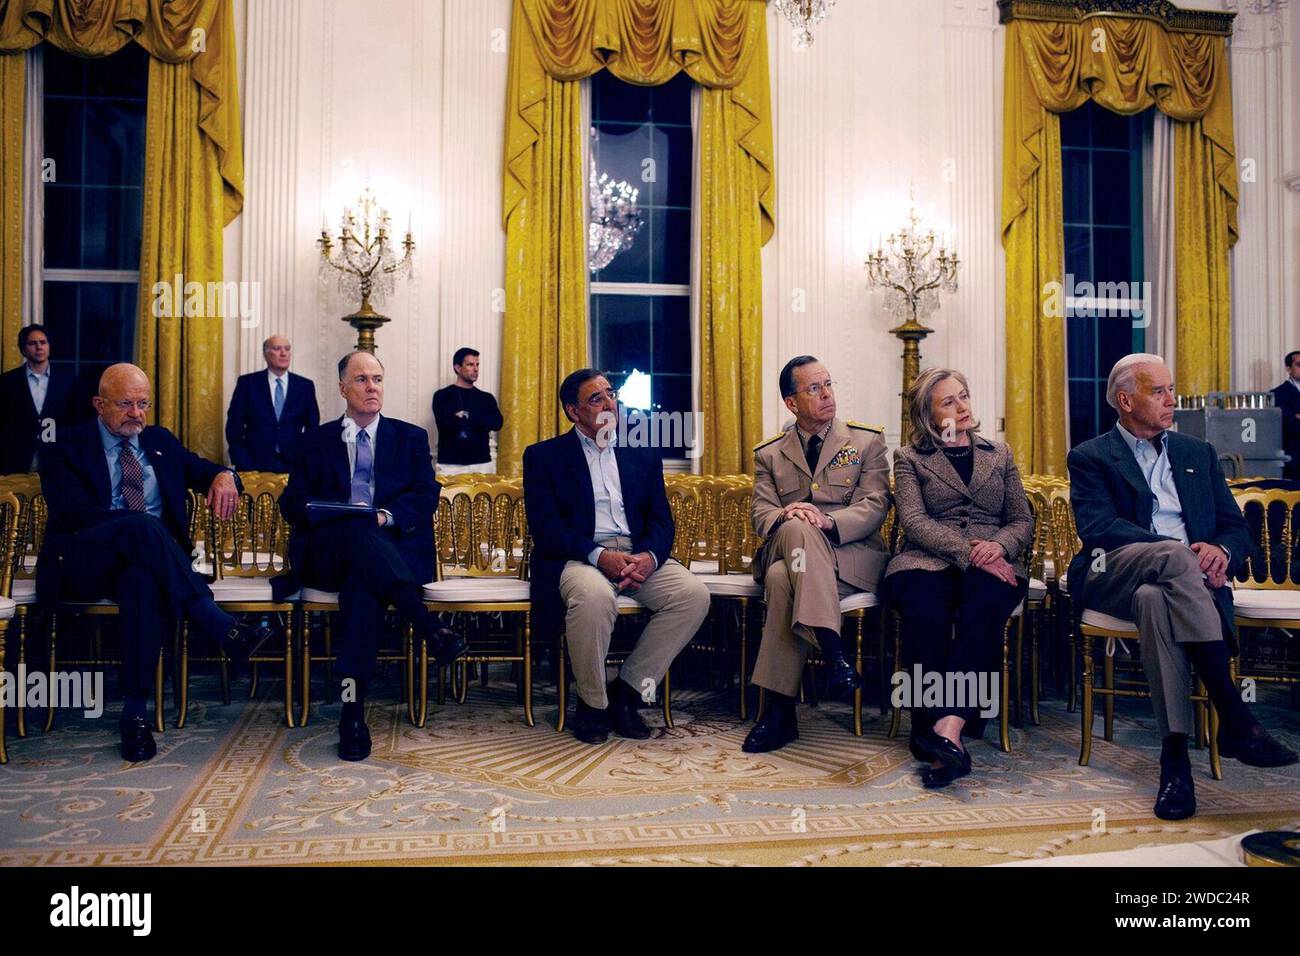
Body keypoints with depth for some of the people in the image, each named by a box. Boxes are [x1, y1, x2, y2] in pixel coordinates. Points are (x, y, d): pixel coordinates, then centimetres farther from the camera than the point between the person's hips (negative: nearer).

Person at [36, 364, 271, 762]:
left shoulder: (160, 441, 20)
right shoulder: (65, 446, 6)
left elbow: (202, 470, 21)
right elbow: (74, 512, -8)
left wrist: (223, 476, -7)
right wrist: (139, 524, -24)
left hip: (146, 558, 3)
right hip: (82, 562, -2)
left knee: (144, 581, -37)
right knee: (140, 527, -36)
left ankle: (134, 714, -34)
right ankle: (226, 631, -38)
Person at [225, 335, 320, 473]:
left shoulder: (305, 385, 8)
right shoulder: (247, 383, 5)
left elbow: (312, 428, 11)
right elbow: (234, 427, 4)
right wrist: (243, 465, -7)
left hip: (293, 465, 1)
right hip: (255, 464, -1)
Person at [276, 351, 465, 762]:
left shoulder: (411, 437, 17)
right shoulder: (314, 442, 19)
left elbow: (426, 497, 5)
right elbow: (291, 502, 9)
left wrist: (386, 516, -15)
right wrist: (321, 514, -13)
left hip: (391, 547, 0)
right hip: (326, 554, 1)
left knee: (363, 581, -37)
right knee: (356, 530, -36)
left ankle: (353, 709, -41)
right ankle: (428, 625, -44)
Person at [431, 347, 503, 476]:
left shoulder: (486, 398, 13)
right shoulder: (442, 396, 4)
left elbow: (497, 423, -3)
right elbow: (444, 424, -12)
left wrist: (465, 417, -10)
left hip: (481, 463, 3)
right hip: (450, 464, -2)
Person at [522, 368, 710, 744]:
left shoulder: (643, 453, 19)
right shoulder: (544, 456, 8)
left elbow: (661, 519, 11)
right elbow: (544, 527, -5)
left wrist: (649, 556, -13)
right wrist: (599, 555, -21)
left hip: (639, 555, 4)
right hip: (578, 557, -4)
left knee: (693, 594, -23)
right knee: (594, 595, -38)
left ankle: (627, 690, -7)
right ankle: (592, 702, -11)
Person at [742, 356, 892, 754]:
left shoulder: (867, 441, 11)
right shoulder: (769, 454, 18)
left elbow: (874, 506, -2)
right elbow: (760, 514, 5)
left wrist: (827, 521, -22)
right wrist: (786, 516, -21)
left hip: (852, 554, -2)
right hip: (786, 551, 2)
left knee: (783, 580, -33)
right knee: (797, 527, -36)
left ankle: (779, 710, -34)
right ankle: (833, 652, -40)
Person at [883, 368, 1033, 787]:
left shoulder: (999, 454, 24)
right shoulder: (909, 458, 15)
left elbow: (1023, 520, 17)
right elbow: (914, 521, -1)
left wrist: (998, 546, -7)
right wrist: (967, 552, -16)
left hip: (993, 565, 1)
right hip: (927, 561, -1)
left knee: (981, 607, -35)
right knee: (926, 610, -37)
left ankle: (945, 728, -45)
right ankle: (949, 735, -33)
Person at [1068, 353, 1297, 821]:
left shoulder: (1197, 453, 24)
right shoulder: (1091, 458, 10)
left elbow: (1237, 527, 17)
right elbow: (1097, 528, -8)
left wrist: (1222, 551, -10)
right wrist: (1183, 552, -20)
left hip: (1189, 578, 2)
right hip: (1113, 578, -2)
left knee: (1155, 600, -37)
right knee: (1175, 557, -37)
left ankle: (1175, 751, -39)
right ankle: (1235, 719, -38)